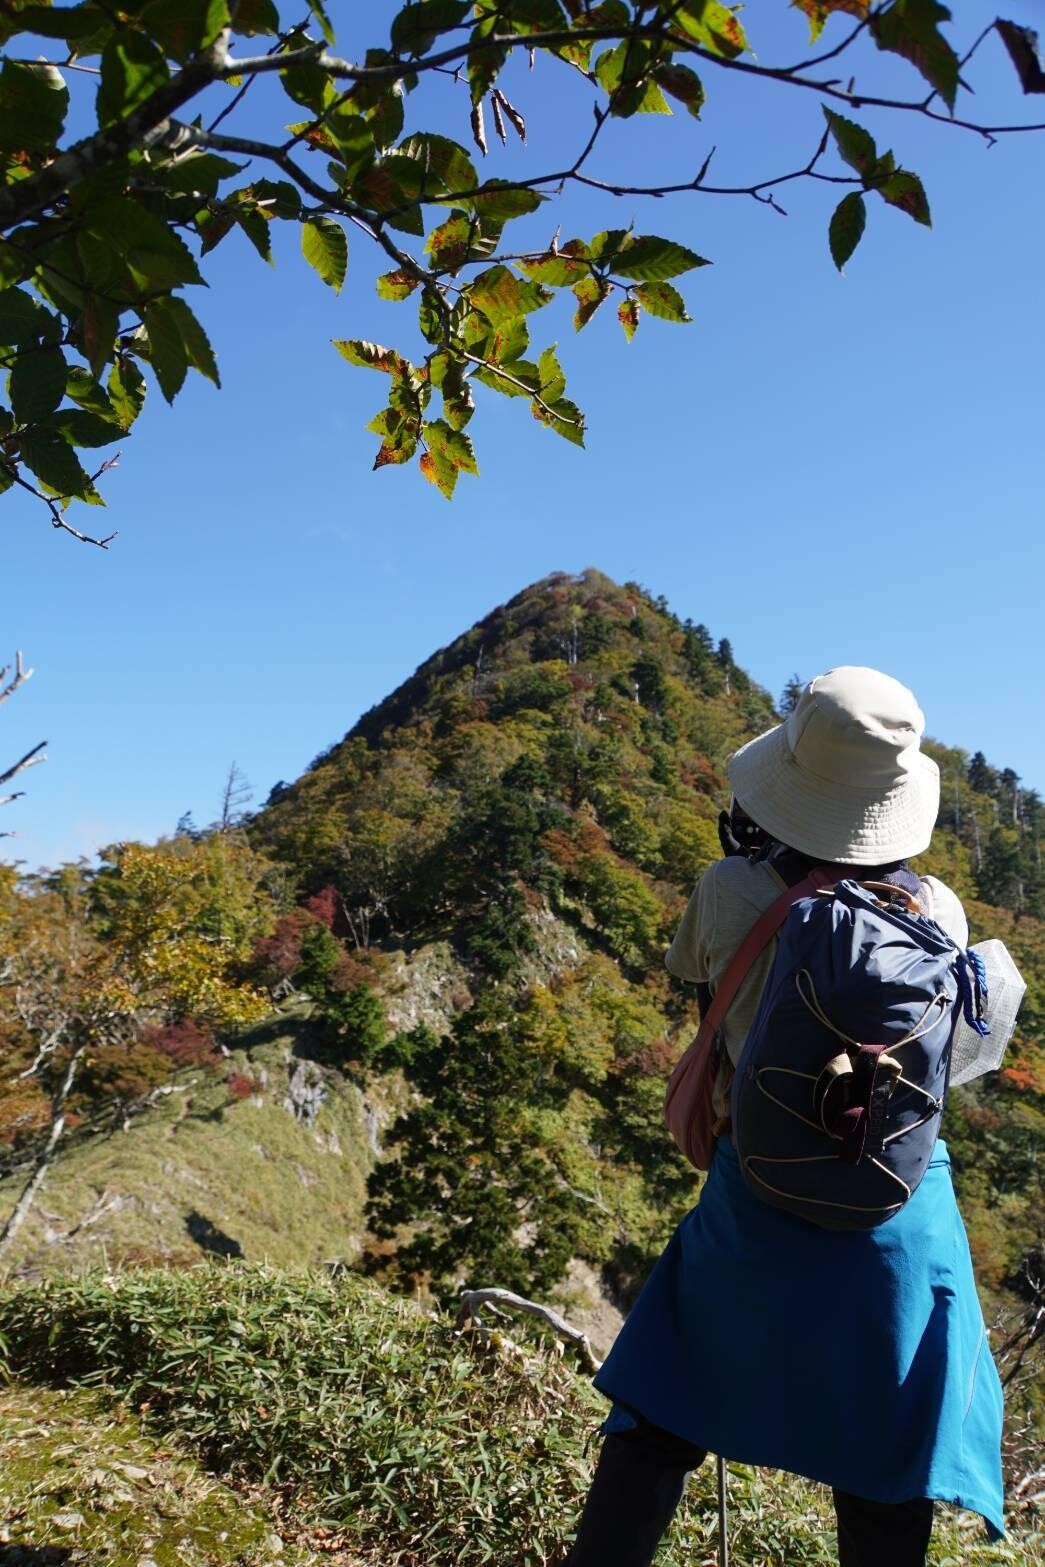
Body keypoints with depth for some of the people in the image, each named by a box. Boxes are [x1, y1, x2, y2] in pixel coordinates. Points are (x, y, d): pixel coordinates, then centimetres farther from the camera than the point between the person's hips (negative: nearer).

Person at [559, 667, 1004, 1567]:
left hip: (758, 1200, -1)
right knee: (888, 1484, 16)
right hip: (903, 1217, 1)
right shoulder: (940, 912, -10)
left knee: (660, 1426, 17)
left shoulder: (730, 895, -14)